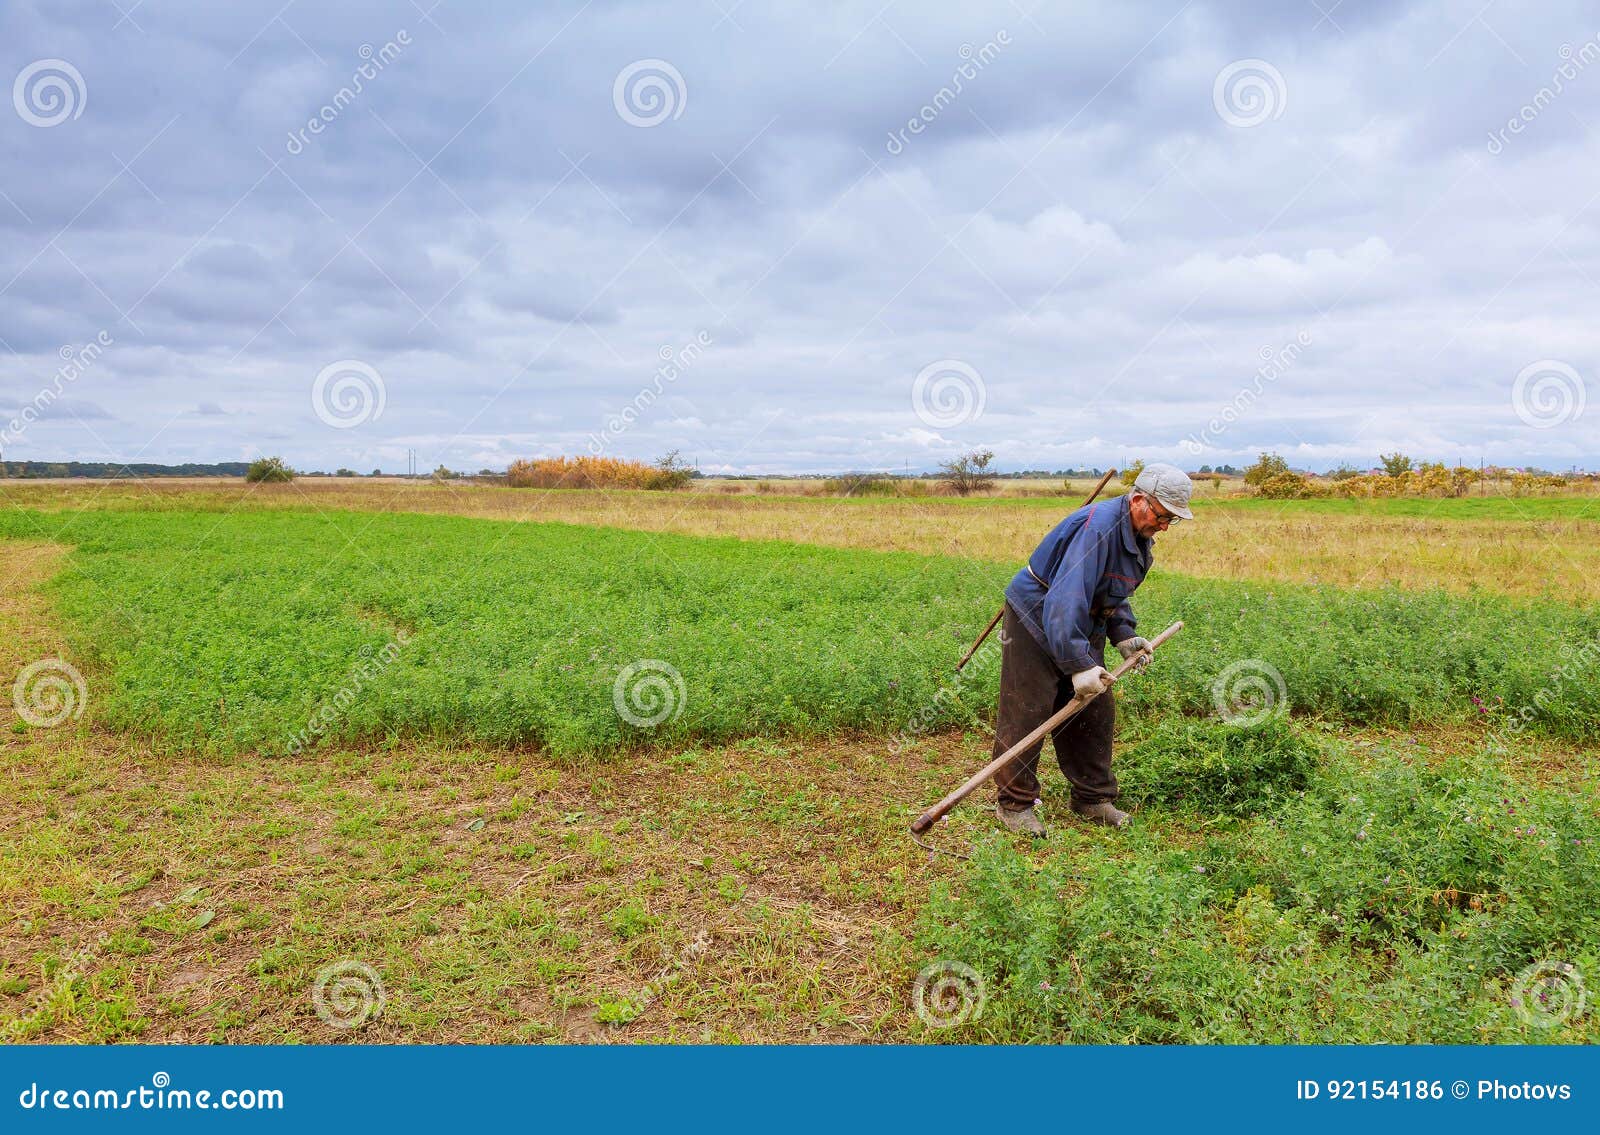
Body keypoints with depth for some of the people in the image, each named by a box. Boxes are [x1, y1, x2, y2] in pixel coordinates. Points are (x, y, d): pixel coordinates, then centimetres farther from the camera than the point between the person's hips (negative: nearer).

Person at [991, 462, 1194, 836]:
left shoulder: (1140, 538, 5)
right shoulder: (1098, 527, -28)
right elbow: (1067, 597, -36)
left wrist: (1123, 635, 0)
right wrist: (1078, 664, -38)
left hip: (1083, 628, 10)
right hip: (1036, 620, -9)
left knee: (1095, 713, 12)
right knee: (1026, 714, -5)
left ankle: (1093, 798, 26)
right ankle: (1014, 803, 8)